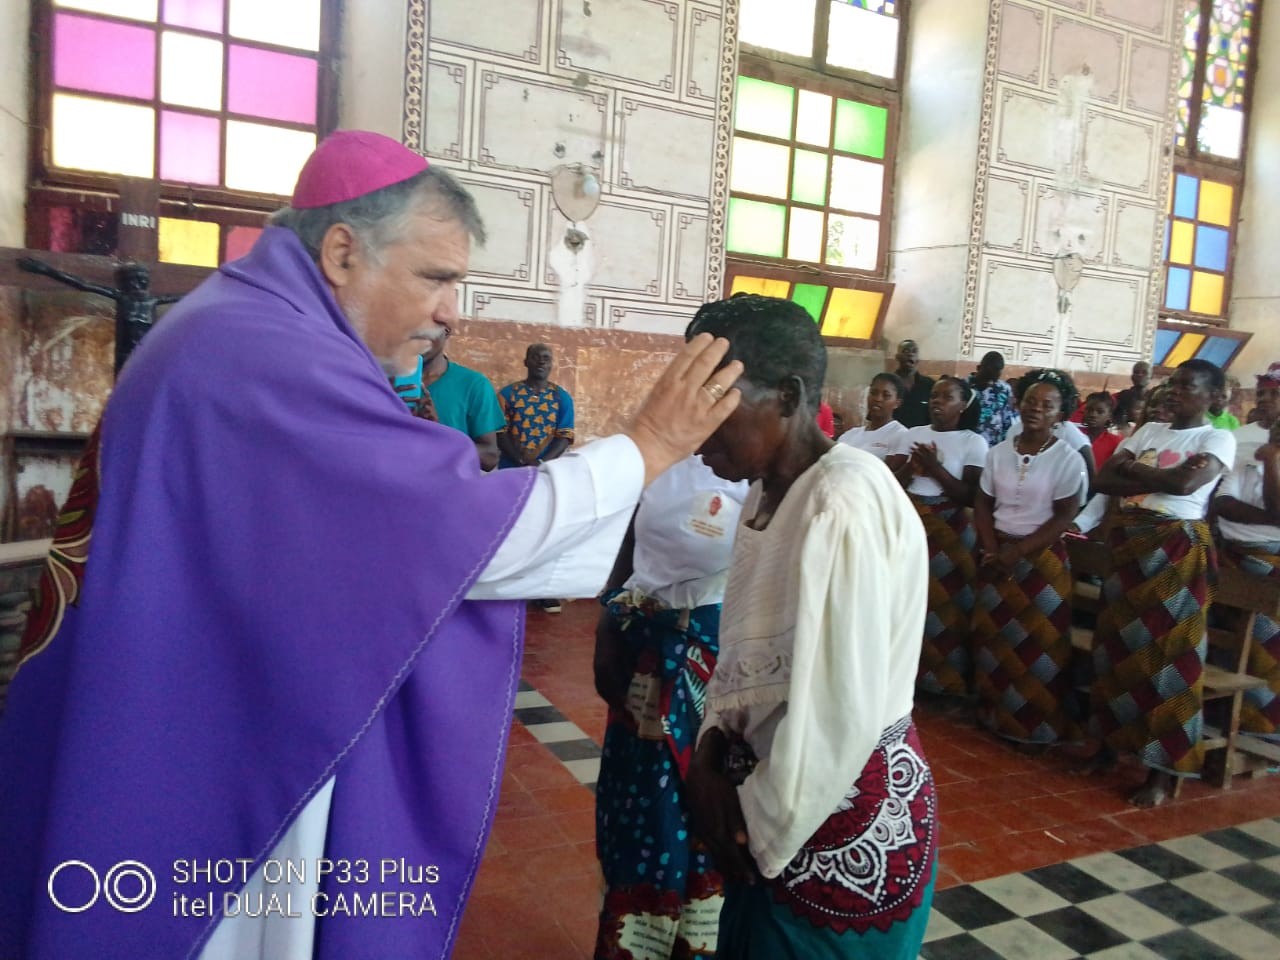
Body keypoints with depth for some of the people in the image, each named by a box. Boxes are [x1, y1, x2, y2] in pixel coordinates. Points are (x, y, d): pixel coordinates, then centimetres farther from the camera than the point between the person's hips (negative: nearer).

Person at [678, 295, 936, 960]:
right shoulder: (767, 492, 4)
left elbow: (842, 714, -25)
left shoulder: (844, 504, -24)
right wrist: (711, 751, -3)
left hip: (846, 817, -8)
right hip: (776, 799, 8)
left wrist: (765, 827, -13)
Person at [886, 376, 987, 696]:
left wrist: (936, 468, -16)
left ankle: (944, 681, 16)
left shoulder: (973, 442, -1)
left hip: (947, 529, -3)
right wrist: (912, 466, -14)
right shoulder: (912, 435, 9)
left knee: (943, 606, 0)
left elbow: (970, 496, -8)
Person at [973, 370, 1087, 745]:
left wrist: (1018, 553, -16)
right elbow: (983, 505, 5)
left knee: (1038, 643, 0)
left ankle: (1037, 724, 13)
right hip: (998, 555, 4)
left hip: (1042, 558, -4)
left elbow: (1063, 519, -11)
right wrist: (991, 550, -10)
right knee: (993, 637, 9)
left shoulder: (1068, 459, -8)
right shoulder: (998, 452, 4)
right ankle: (994, 714, 23)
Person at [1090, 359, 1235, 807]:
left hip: (1179, 550, -5)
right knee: (1118, 646, 9)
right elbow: (1103, 480, 2)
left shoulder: (1218, 438, -2)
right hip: (1129, 543, 5)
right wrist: (1161, 478, -11)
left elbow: (1187, 484, -20)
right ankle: (1110, 743, 22)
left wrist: (1132, 469, -5)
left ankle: (1162, 770, 4)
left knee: (1168, 653, -3)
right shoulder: (1149, 430, 13)